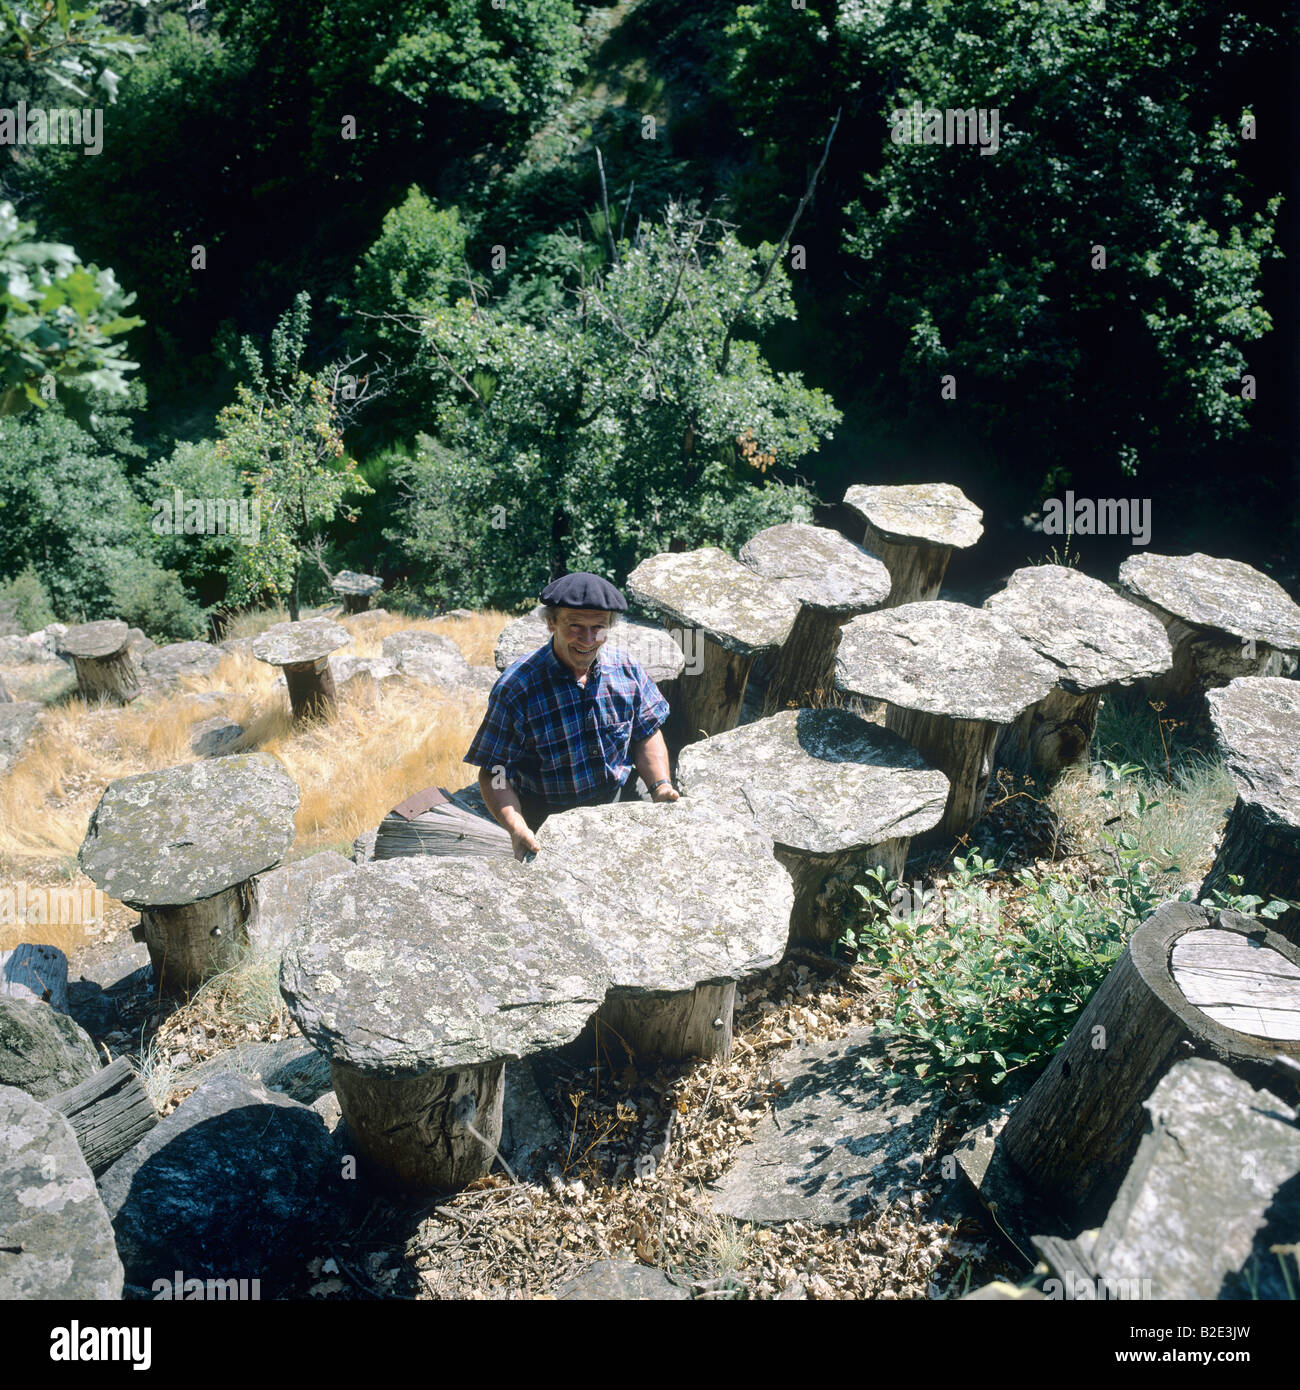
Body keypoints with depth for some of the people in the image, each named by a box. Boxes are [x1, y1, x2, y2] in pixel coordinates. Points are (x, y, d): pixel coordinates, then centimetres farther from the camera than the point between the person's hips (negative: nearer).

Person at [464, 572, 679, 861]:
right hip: (551, 823, -4)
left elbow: (647, 735, 12)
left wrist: (661, 786, -6)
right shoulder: (516, 687, -14)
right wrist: (516, 828, -28)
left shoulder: (626, 668, 0)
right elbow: (493, 773, -12)